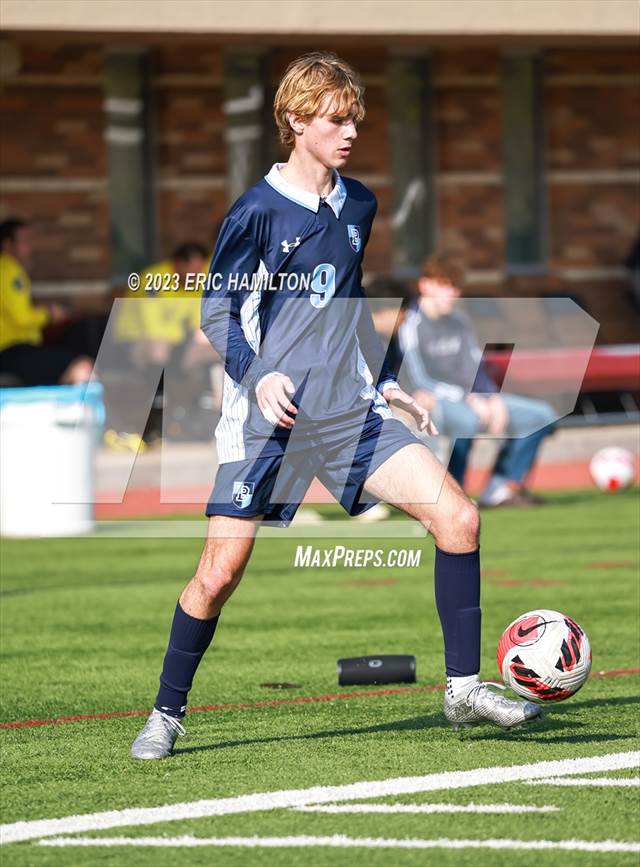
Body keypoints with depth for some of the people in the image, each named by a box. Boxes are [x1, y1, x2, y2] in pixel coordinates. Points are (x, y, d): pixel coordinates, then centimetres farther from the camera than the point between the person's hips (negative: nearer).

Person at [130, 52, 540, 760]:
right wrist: (257, 377, -23)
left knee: (457, 516, -10)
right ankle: (166, 713, 14)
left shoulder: (358, 206, 11)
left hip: (350, 412, 5)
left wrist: (384, 383, 23)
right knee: (219, 574, -6)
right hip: (266, 422, -5)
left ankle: (463, 688, -1)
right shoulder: (258, 211, -8)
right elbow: (217, 311, -6)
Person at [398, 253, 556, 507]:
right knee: (467, 419, -42)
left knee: (542, 415, 1)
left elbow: (475, 371, 14)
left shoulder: (460, 321, 13)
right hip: (434, 401, -8)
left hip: (472, 400, 8)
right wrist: (469, 400, -21)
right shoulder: (411, 326, -9)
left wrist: (494, 399, -7)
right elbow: (419, 383, -16)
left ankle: (500, 487, 1)